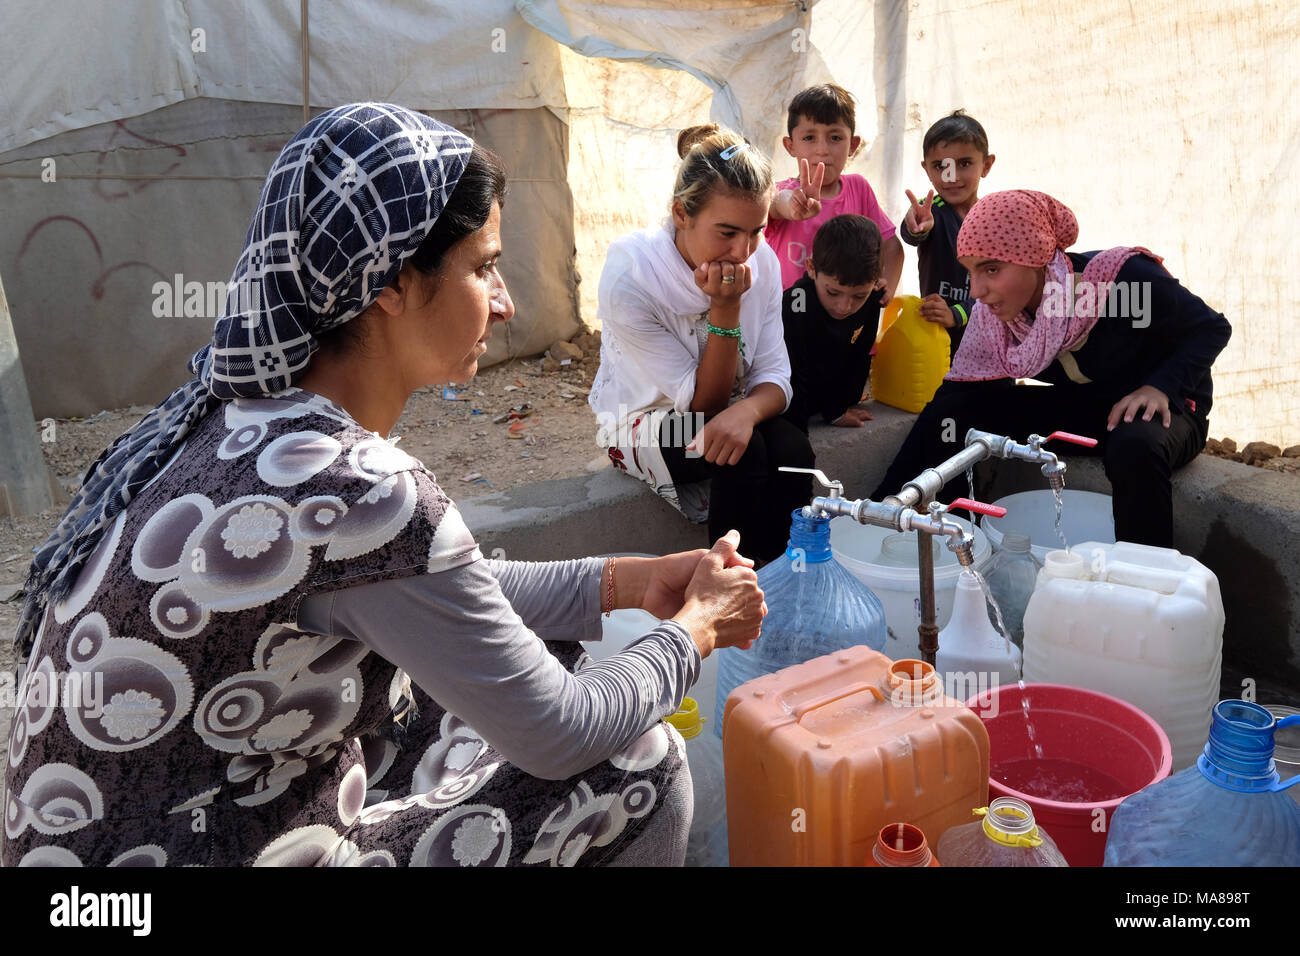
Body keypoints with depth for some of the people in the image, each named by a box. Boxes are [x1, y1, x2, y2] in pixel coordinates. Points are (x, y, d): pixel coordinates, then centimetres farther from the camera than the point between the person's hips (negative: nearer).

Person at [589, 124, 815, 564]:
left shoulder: (761, 261, -12)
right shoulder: (629, 275, -26)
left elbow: (774, 377, -12)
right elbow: (702, 401, -22)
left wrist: (746, 411, -36)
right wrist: (726, 309, -34)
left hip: (728, 416, 4)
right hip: (645, 424, -4)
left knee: (792, 449, -26)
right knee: (744, 450, -31)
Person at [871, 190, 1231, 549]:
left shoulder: (1124, 277, -27)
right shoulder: (991, 315, -12)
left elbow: (1211, 327, -12)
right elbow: (965, 388, -9)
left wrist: (1159, 387, -30)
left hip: (1159, 408, -4)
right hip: (1079, 408, 5)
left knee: (1135, 448, -41)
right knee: (949, 413, -14)